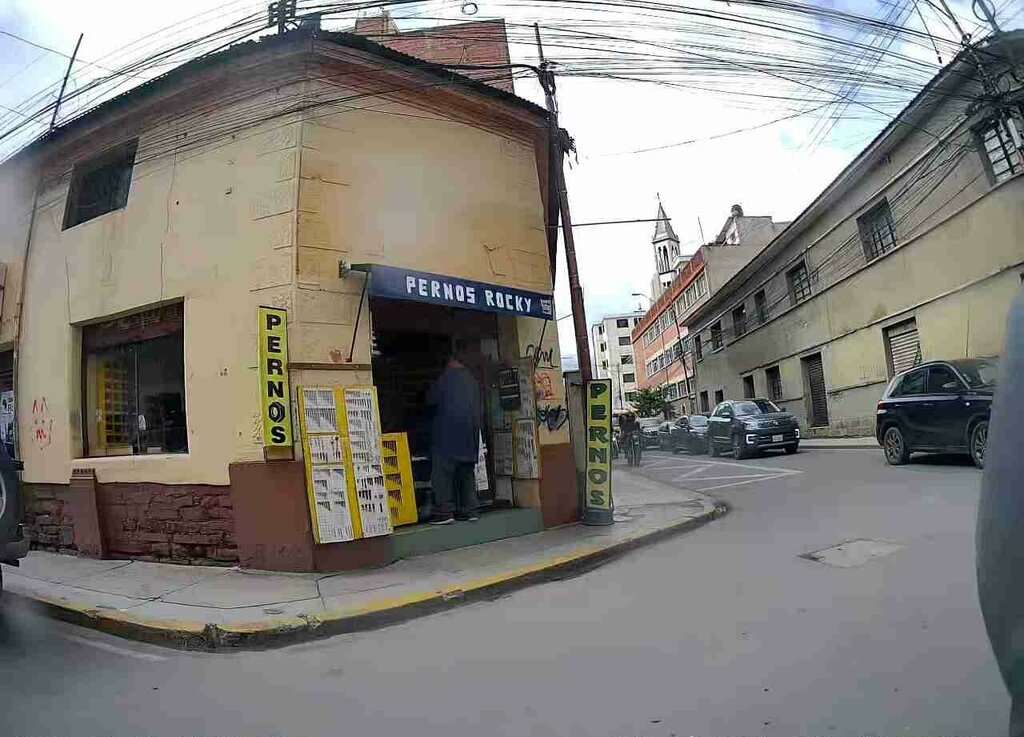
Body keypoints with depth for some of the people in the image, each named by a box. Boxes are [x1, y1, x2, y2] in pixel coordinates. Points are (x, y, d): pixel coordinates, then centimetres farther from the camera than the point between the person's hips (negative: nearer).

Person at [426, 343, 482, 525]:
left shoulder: (446, 377, -8)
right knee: (467, 472, 12)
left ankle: (443, 512, -7)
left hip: (448, 432, -7)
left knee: (443, 472, -4)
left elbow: (432, 399, -4)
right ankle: (468, 510, 13)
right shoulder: (472, 379, 11)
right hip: (470, 433, 7)